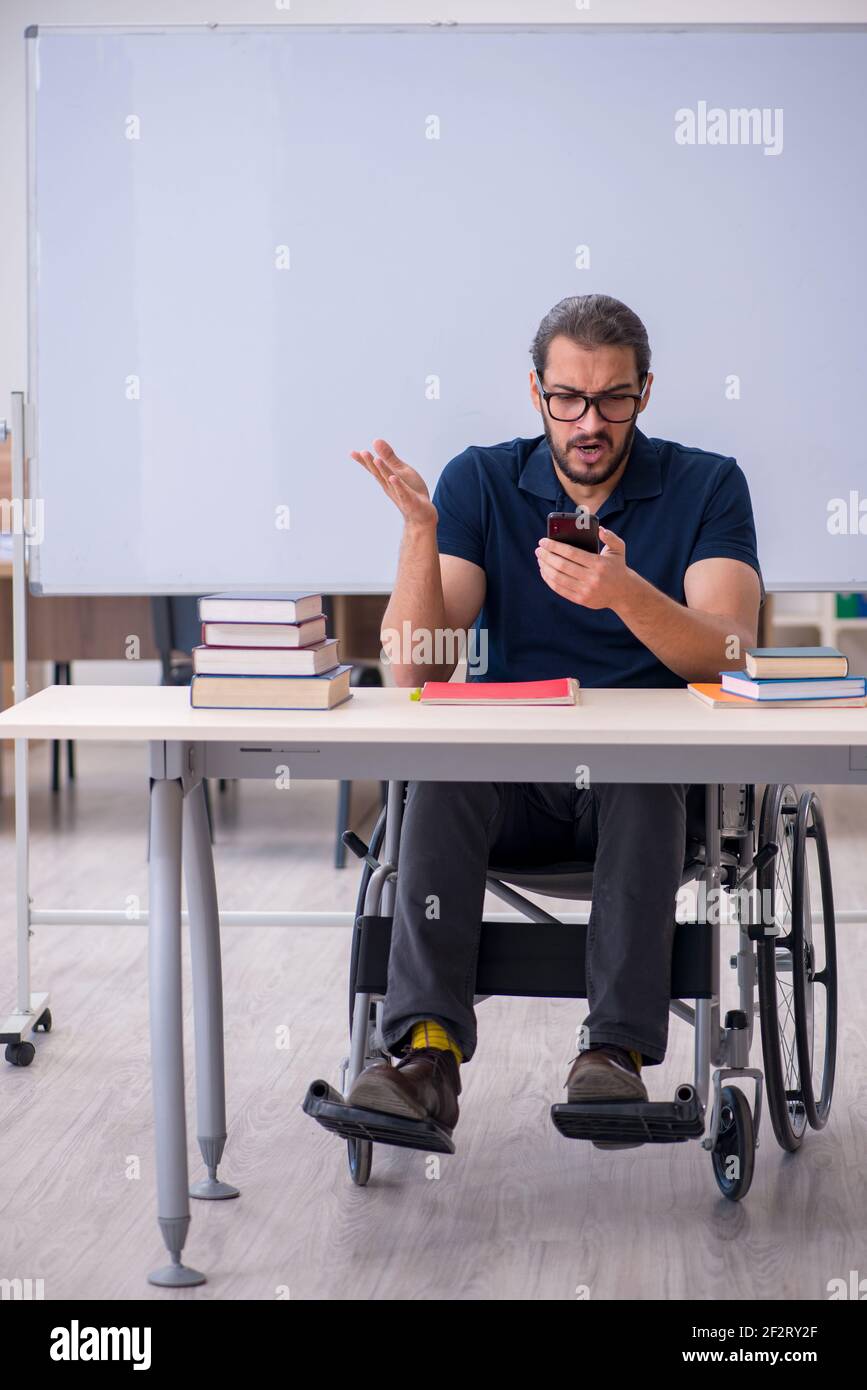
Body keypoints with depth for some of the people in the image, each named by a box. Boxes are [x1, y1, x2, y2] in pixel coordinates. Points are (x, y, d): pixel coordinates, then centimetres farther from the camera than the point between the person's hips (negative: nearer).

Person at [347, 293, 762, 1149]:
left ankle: (617, 1051, -37)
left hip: (648, 785, -1)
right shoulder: (480, 482, 5)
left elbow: (728, 655, -15)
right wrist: (420, 532, -20)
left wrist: (623, 593, -34)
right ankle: (427, 1052, -39)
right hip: (510, 793, 1)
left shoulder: (706, 487, 1)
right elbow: (415, 669, -4)